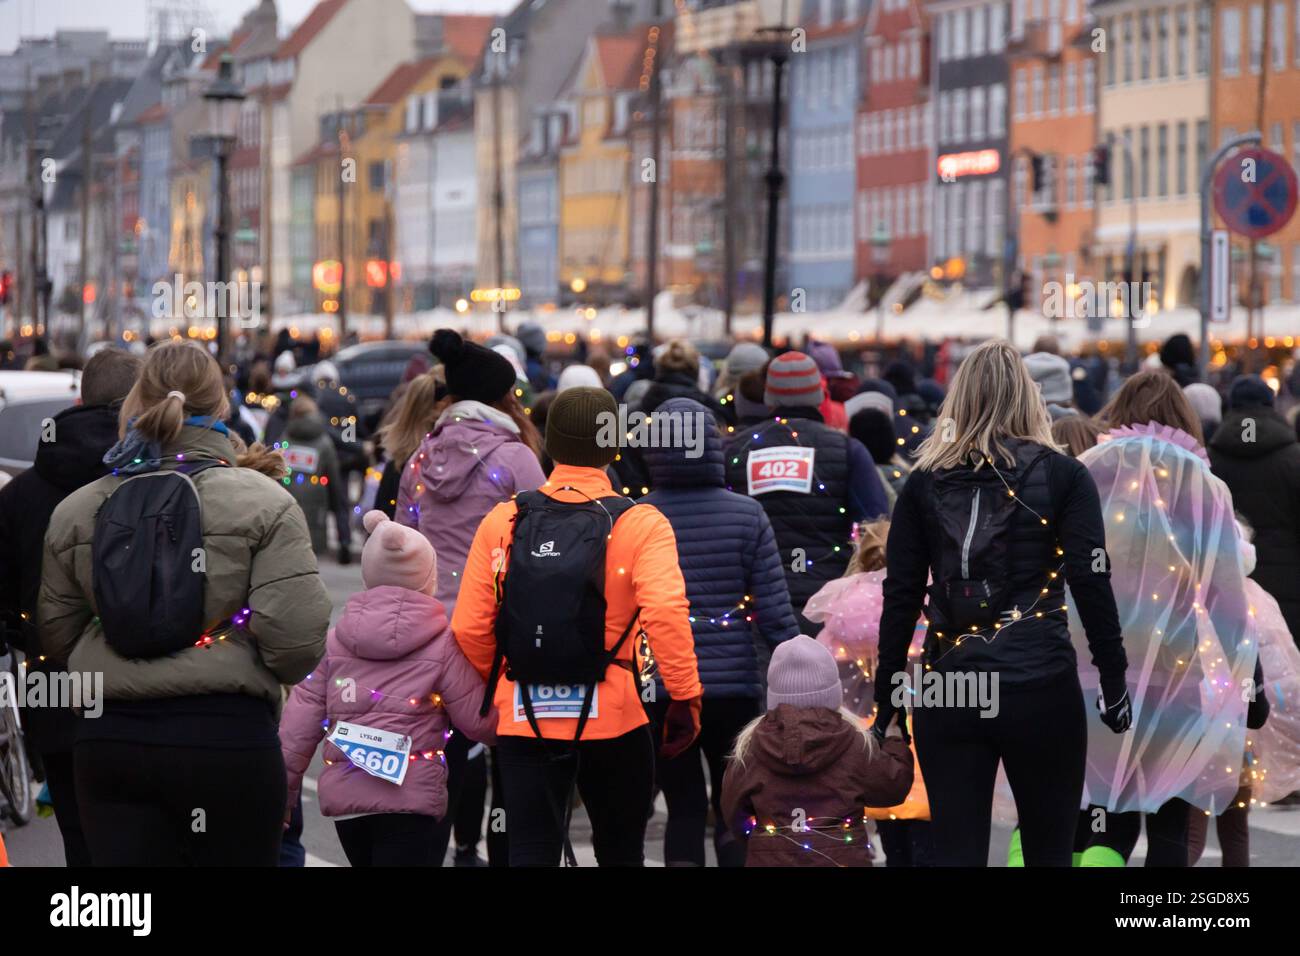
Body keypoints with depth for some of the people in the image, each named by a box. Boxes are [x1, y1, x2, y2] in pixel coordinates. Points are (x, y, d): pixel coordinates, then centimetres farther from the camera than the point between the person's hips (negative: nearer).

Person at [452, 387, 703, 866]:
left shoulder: (503, 521, 0)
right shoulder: (640, 523, -8)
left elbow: (468, 627, -1)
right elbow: (665, 611, -22)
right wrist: (685, 698, -13)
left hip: (523, 718, 1)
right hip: (613, 719, -1)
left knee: (532, 853, 2)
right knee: (620, 852, 18)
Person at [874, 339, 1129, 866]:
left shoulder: (925, 483, 6)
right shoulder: (1063, 476, 0)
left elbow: (900, 598, 5)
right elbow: (1092, 584, -6)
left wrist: (886, 697, 11)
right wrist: (1114, 683, -1)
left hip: (947, 689, 2)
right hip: (1040, 685, -2)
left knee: (956, 854, 4)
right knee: (1049, 853, 9)